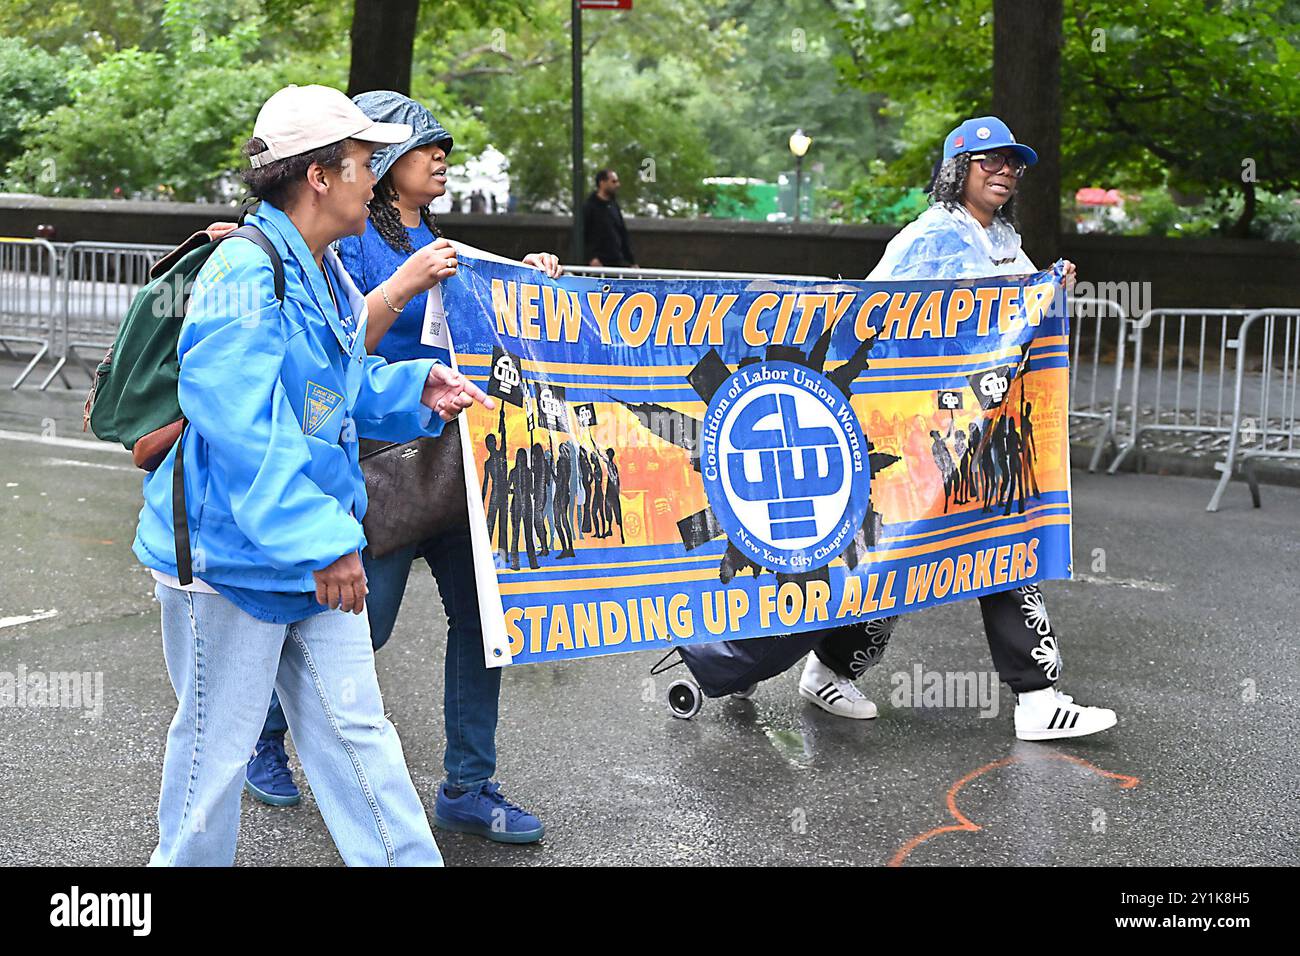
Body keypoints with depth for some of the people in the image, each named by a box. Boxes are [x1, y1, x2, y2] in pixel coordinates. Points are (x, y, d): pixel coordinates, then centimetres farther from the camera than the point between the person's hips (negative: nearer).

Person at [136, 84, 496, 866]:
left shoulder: (327, 273, 10)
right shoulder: (246, 272, -21)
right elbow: (240, 425, -30)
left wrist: (415, 390, 5)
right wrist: (321, 542, -30)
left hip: (322, 556, 9)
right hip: (230, 556, -9)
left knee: (355, 728, 13)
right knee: (218, 744, 7)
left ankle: (404, 859, 21)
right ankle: (190, 859, 27)